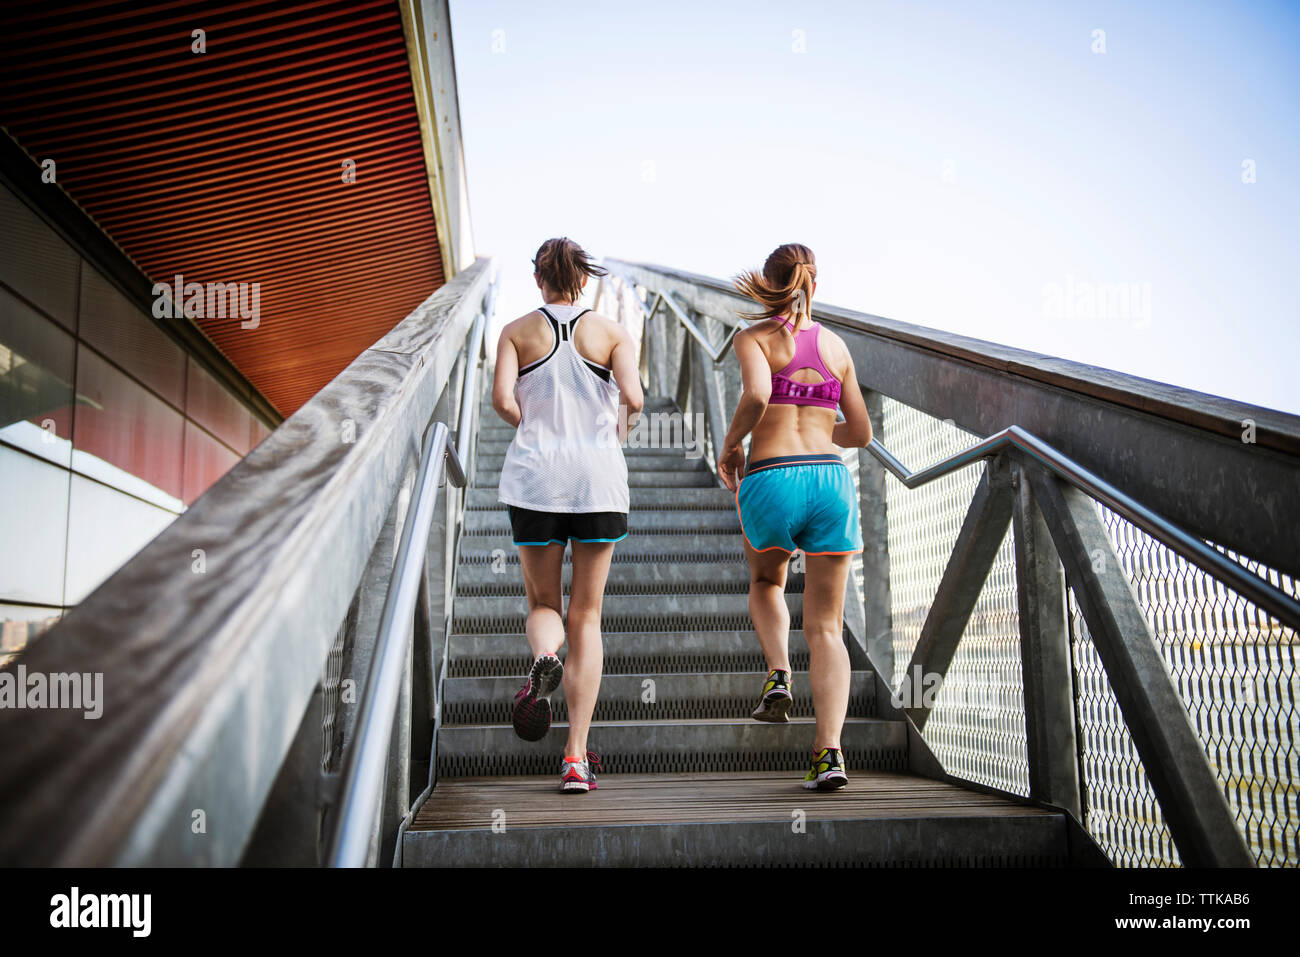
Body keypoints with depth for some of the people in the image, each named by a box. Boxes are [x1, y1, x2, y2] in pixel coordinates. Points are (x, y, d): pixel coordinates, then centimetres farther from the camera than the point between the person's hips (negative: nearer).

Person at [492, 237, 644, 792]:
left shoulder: (517, 331, 6)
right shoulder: (611, 332, 5)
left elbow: (502, 399, -8)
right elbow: (633, 398, -9)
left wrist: (531, 427, 12)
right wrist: (622, 424, 12)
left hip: (534, 475, 0)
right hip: (598, 476, 0)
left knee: (543, 602, 16)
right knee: (586, 616, 7)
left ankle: (544, 658, -21)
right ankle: (576, 757, 3)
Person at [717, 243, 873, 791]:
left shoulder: (753, 338, 4)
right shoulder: (836, 345, 15)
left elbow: (757, 396, -17)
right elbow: (861, 433, 17)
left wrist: (730, 443, 0)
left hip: (770, 479, -2)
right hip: (832, 480, 2)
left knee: (766, 582, 30)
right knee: (825, 626, 7)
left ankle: (779, 675, 7)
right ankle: (829, 752, -5)